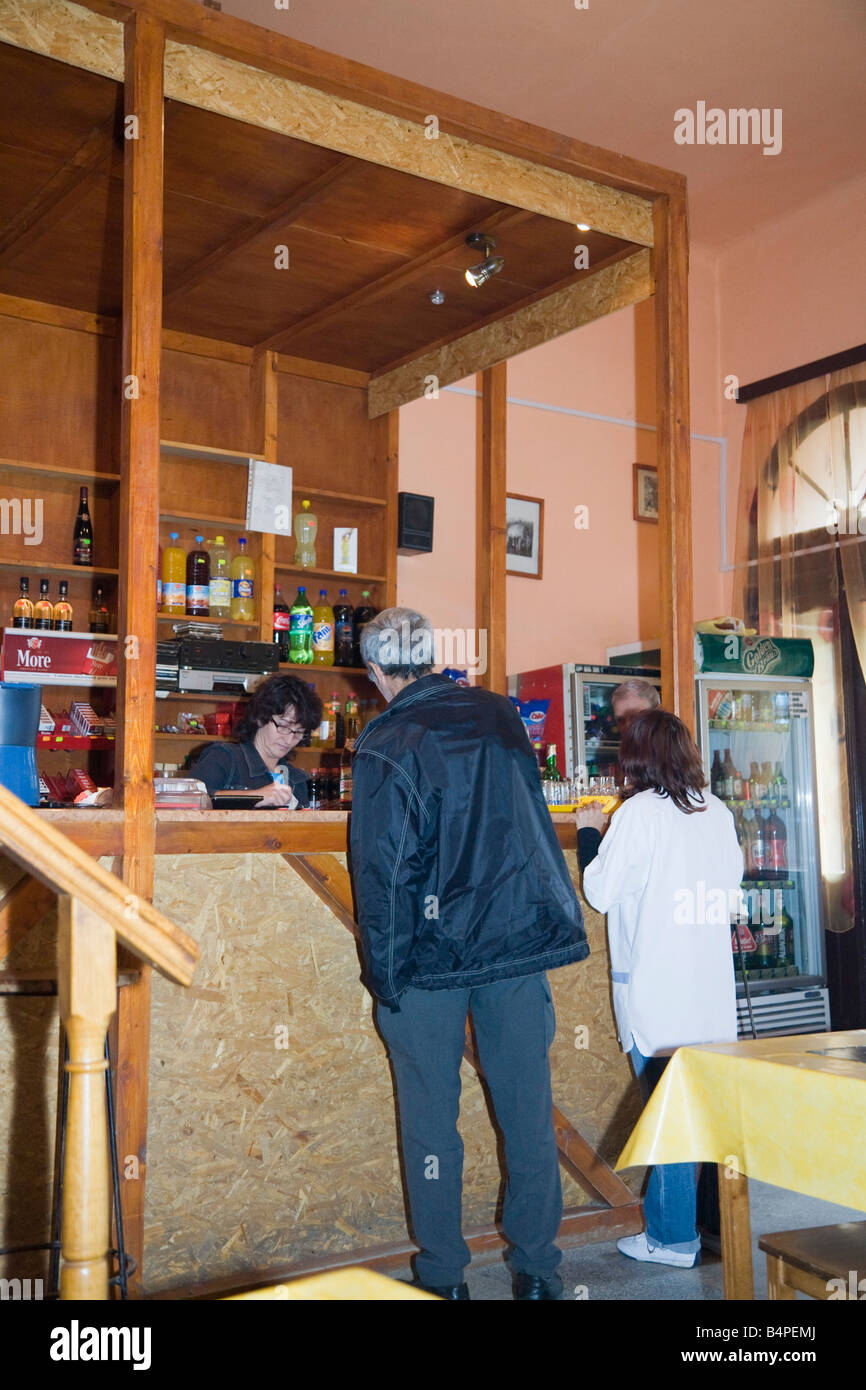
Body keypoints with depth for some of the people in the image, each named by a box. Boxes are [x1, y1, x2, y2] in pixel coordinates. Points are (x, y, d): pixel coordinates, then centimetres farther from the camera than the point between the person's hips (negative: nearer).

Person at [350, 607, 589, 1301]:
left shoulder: (384, 747, -11)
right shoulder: (500, 715, 5)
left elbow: (383, 871, -12)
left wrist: (385, 975, -6)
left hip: (433, 952, -4)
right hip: (520, 936, 4)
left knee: (431, 1118, 9)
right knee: (527, 1108, 10)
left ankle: (443, 1275, 18)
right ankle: (536, 1269, 19)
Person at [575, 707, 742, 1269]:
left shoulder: (640, 813, -13)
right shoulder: (719, 812, 5)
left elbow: (600, 892, -9)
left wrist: (589, 833, 6)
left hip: (657, 993, -6)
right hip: (713, 989, 6)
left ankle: (673, 1236, 9)